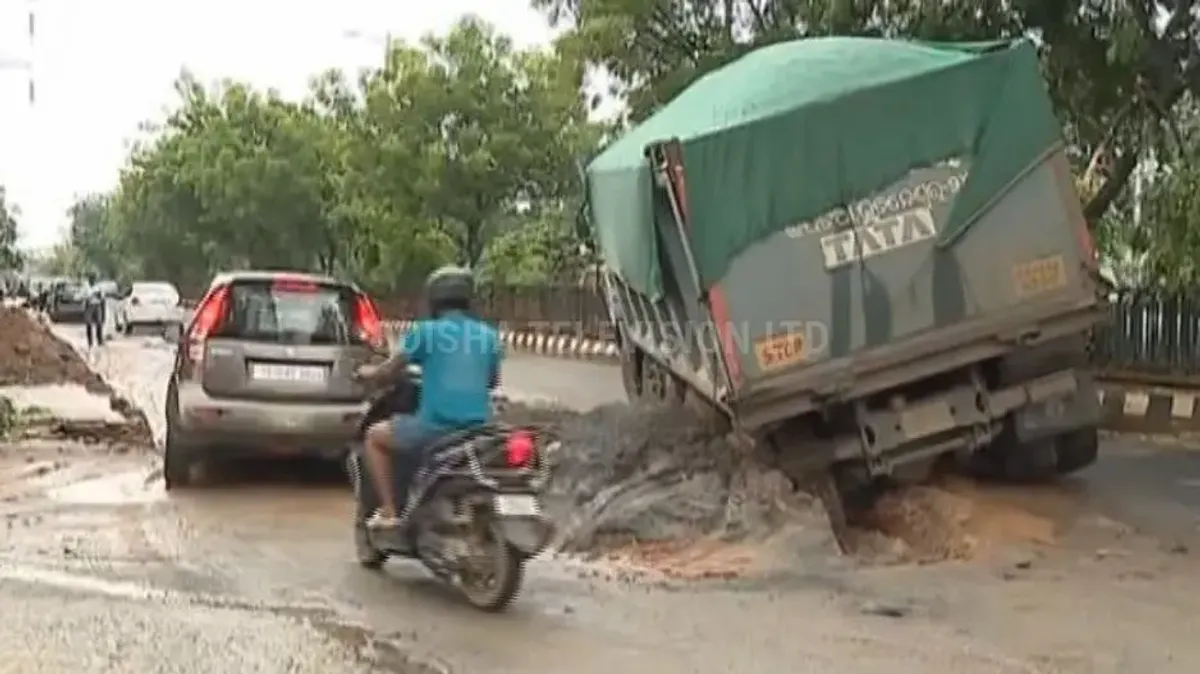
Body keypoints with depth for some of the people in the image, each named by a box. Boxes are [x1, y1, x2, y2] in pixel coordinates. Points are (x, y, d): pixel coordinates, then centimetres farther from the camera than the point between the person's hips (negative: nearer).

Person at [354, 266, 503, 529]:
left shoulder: (426, 331, -3)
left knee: (374, 436, 19)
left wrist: (368, 372, 26)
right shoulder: (489, 335, 9)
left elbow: (390, 370, 4)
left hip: (435, 426, -4)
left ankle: (388, 511, 12)